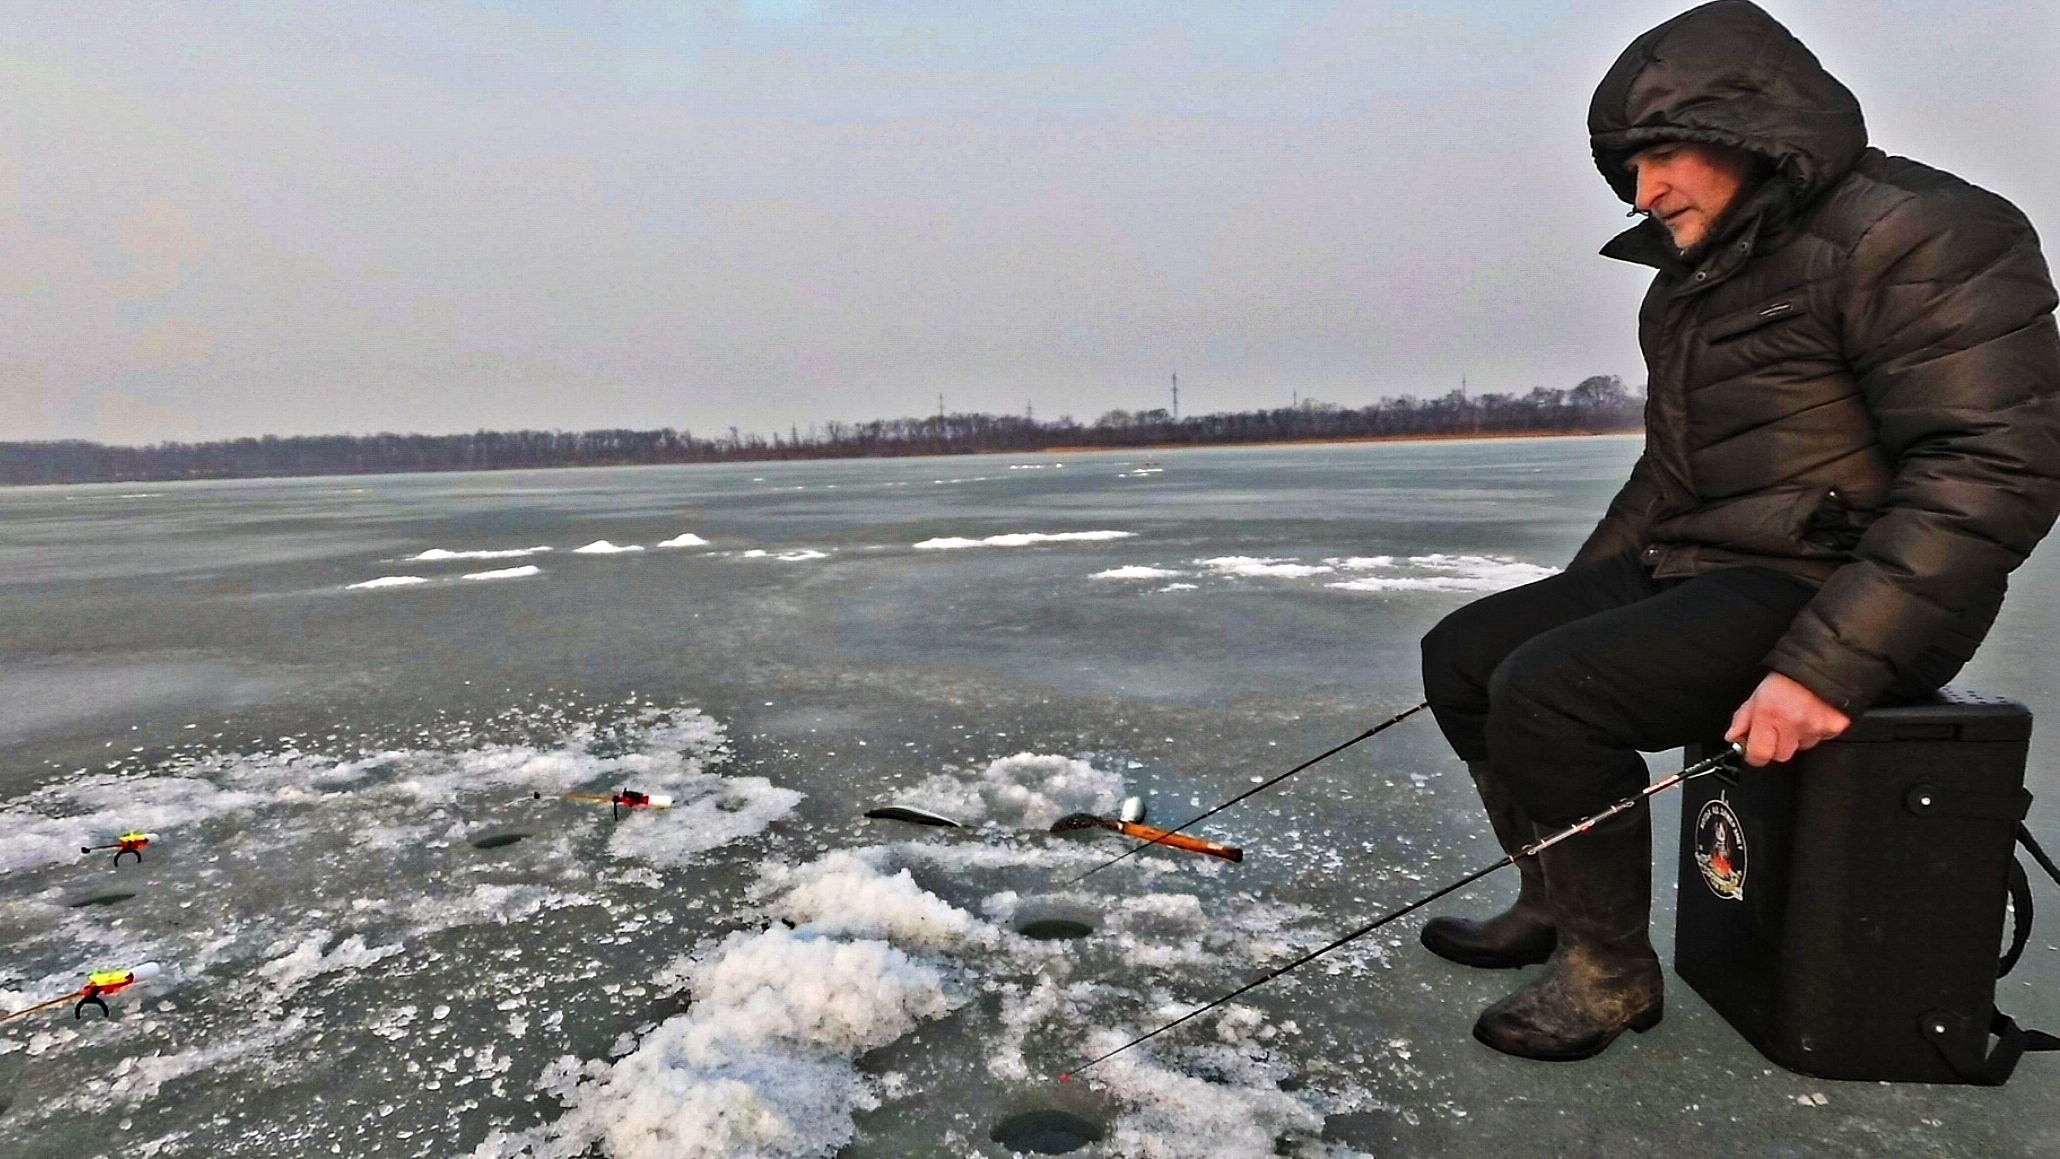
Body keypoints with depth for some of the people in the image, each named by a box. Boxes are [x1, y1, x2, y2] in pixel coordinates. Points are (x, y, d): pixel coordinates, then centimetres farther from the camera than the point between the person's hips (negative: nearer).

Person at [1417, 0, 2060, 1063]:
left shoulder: (1916, 236, -13)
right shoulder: (1688, 280, 16)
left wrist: (1831, 663, -29)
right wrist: (1570, 603, 16)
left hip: (1823, 584, -9)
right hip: (1685, 571, 9)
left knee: (1548, 690, -26)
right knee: (1462, 652, 3)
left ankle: (1611, 969, -6)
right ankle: (1559, 902, 15)